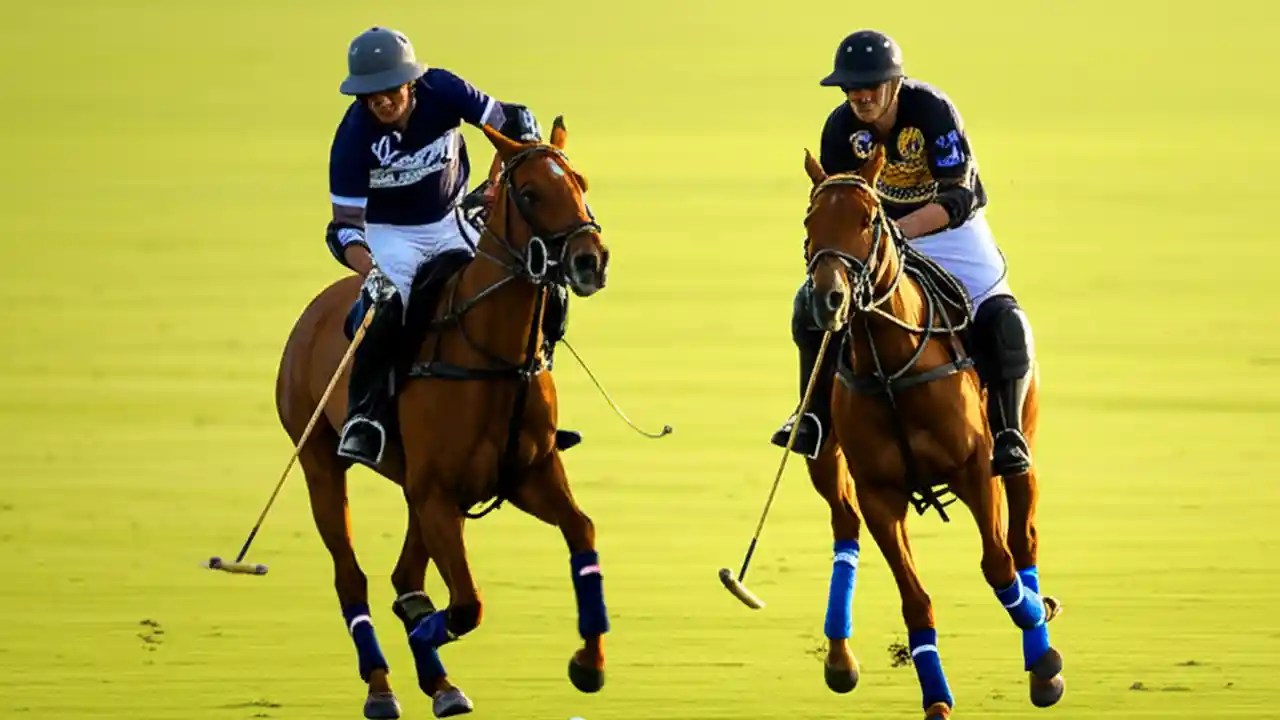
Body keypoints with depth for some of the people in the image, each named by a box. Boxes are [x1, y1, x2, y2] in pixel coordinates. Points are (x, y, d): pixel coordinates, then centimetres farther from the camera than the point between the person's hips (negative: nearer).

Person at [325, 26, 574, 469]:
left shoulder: (442, 91, -20)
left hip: (451, 225, 4)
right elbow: (345, 226, -23)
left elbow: (513, 124, -8)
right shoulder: (354, 135, -24)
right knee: (385, 308, -35)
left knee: (545, 296, -8)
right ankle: (364, 418, -23)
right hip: (388, 236, -3)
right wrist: (371, 273, -42)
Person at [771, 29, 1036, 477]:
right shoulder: (841, 128, -17)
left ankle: (1007, 433, -8)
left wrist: (905, 227, -48)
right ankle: (815, 417, 3)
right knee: (813, 302, -13)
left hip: (952, 232, -4)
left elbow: (960, 196, -33)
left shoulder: (933, 111, -28)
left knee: (1003, 323, -23)